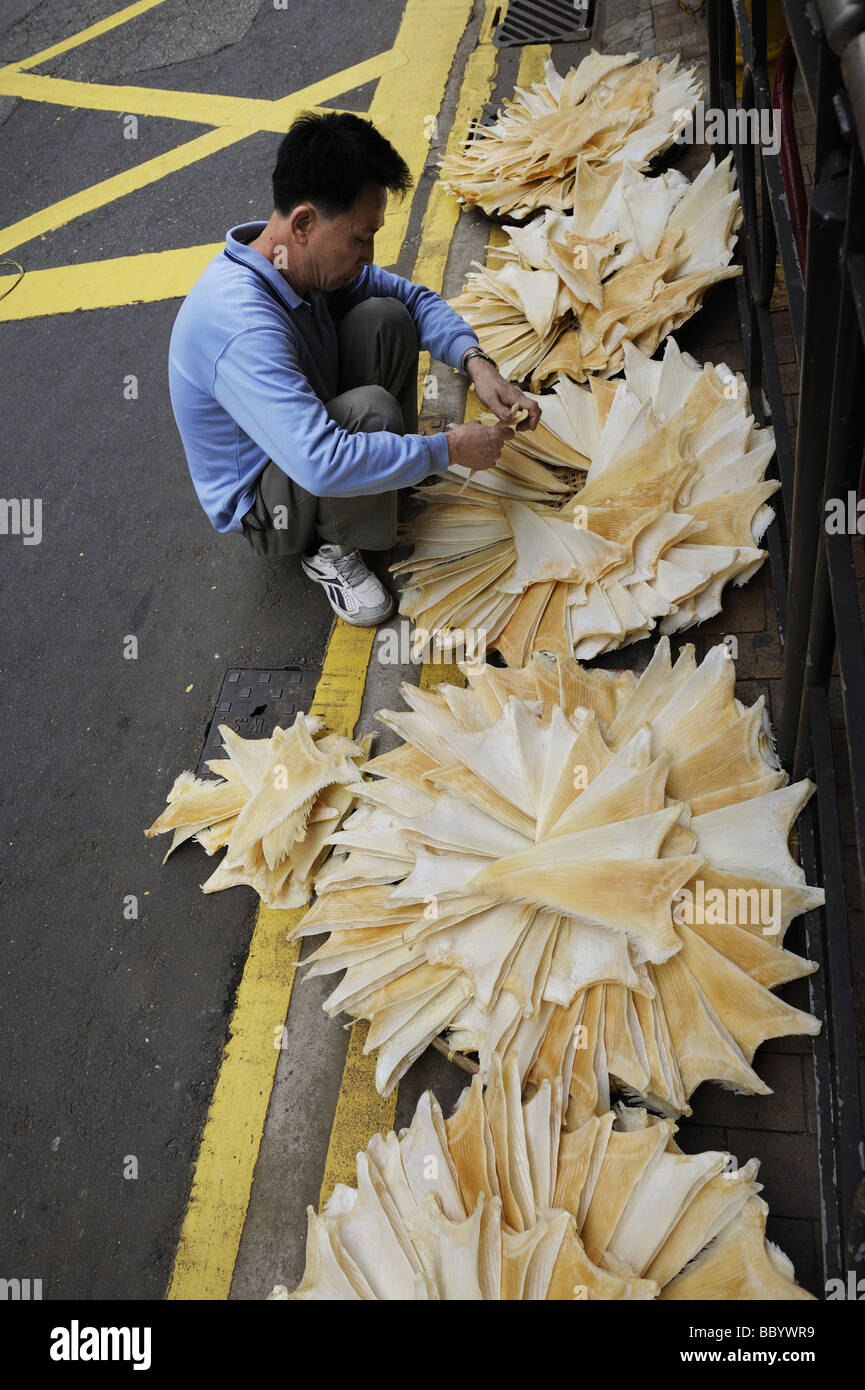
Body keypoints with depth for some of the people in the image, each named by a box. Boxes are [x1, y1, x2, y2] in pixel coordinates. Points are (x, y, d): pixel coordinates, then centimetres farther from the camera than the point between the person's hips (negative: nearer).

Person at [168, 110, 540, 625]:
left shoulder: (317, 257, -10)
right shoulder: (241, 326, -38)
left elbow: (414, 298, 3)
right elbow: (322, 464, -45)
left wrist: (476, 362, -17)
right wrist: (448, 449, -34)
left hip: (304, 437, 8)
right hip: (260, 505, -8)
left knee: (384, 317, -11)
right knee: (371, 409, -34)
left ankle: (392, 481, 5)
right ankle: (332, 550, -8)